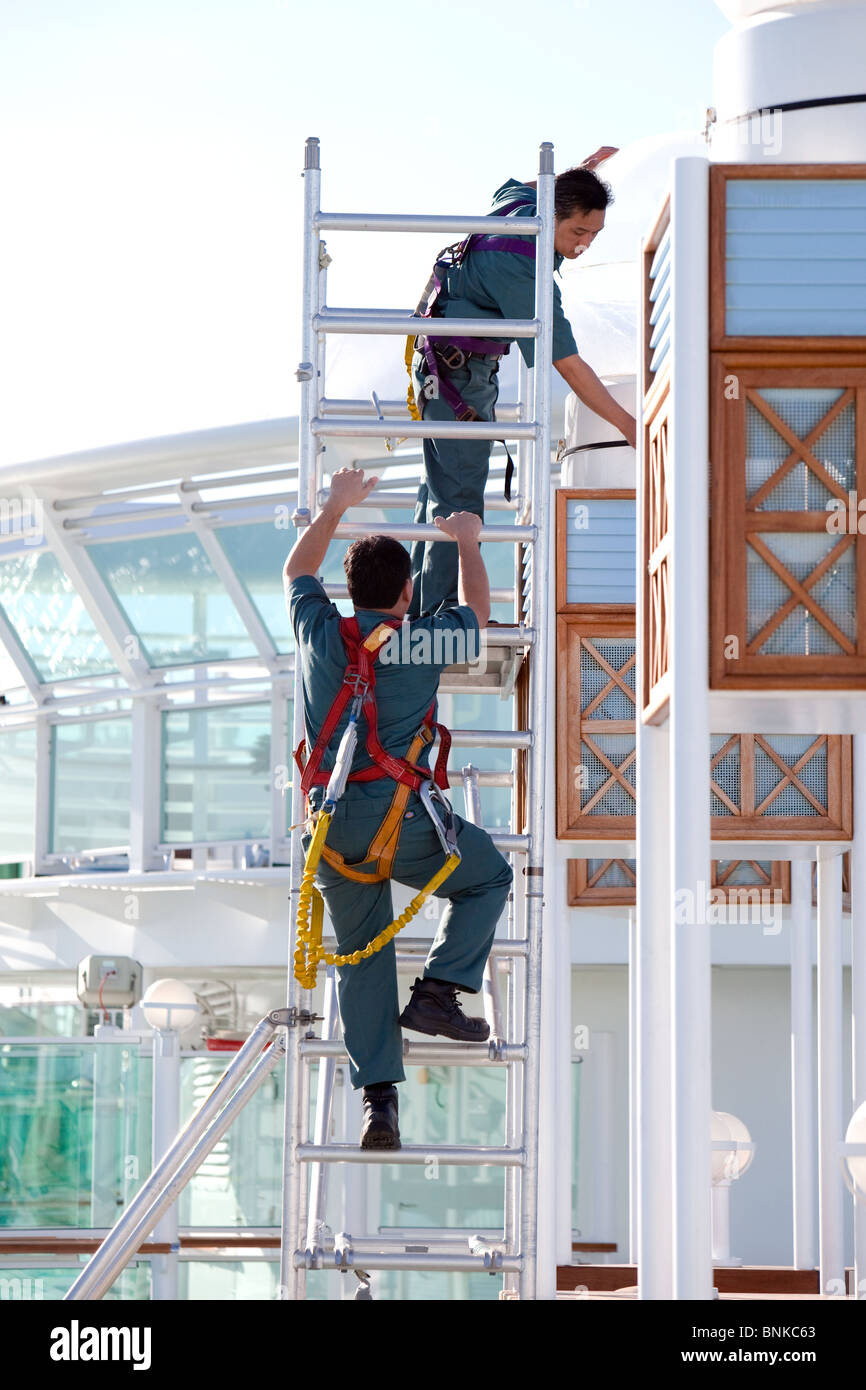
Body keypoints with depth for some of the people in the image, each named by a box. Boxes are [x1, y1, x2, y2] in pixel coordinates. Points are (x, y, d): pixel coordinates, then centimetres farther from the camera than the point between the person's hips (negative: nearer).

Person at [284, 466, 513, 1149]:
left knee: (362, 955, 9)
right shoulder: (427, 641, -1)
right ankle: (438, 988, 5)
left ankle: (379, 1095, -1)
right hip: (401, 817, -3)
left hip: (332, 823, 3)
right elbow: (478, 610, 23)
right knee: (491, 875, 21)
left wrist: (337, 506, 39)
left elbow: (297, 570, 29)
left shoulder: (322, 633, 6)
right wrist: (467, 542, 38)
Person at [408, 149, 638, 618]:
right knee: (458, 500, -13)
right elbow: (568, 364, -30)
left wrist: (582, 170, 31)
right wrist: (628, 425, -27)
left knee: (442, 489, 15)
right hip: (458, 373, -11)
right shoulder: (522, 270, -30)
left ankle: (420, 613, 22)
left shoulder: (520, 205, -5)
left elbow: (513, 187, 25)